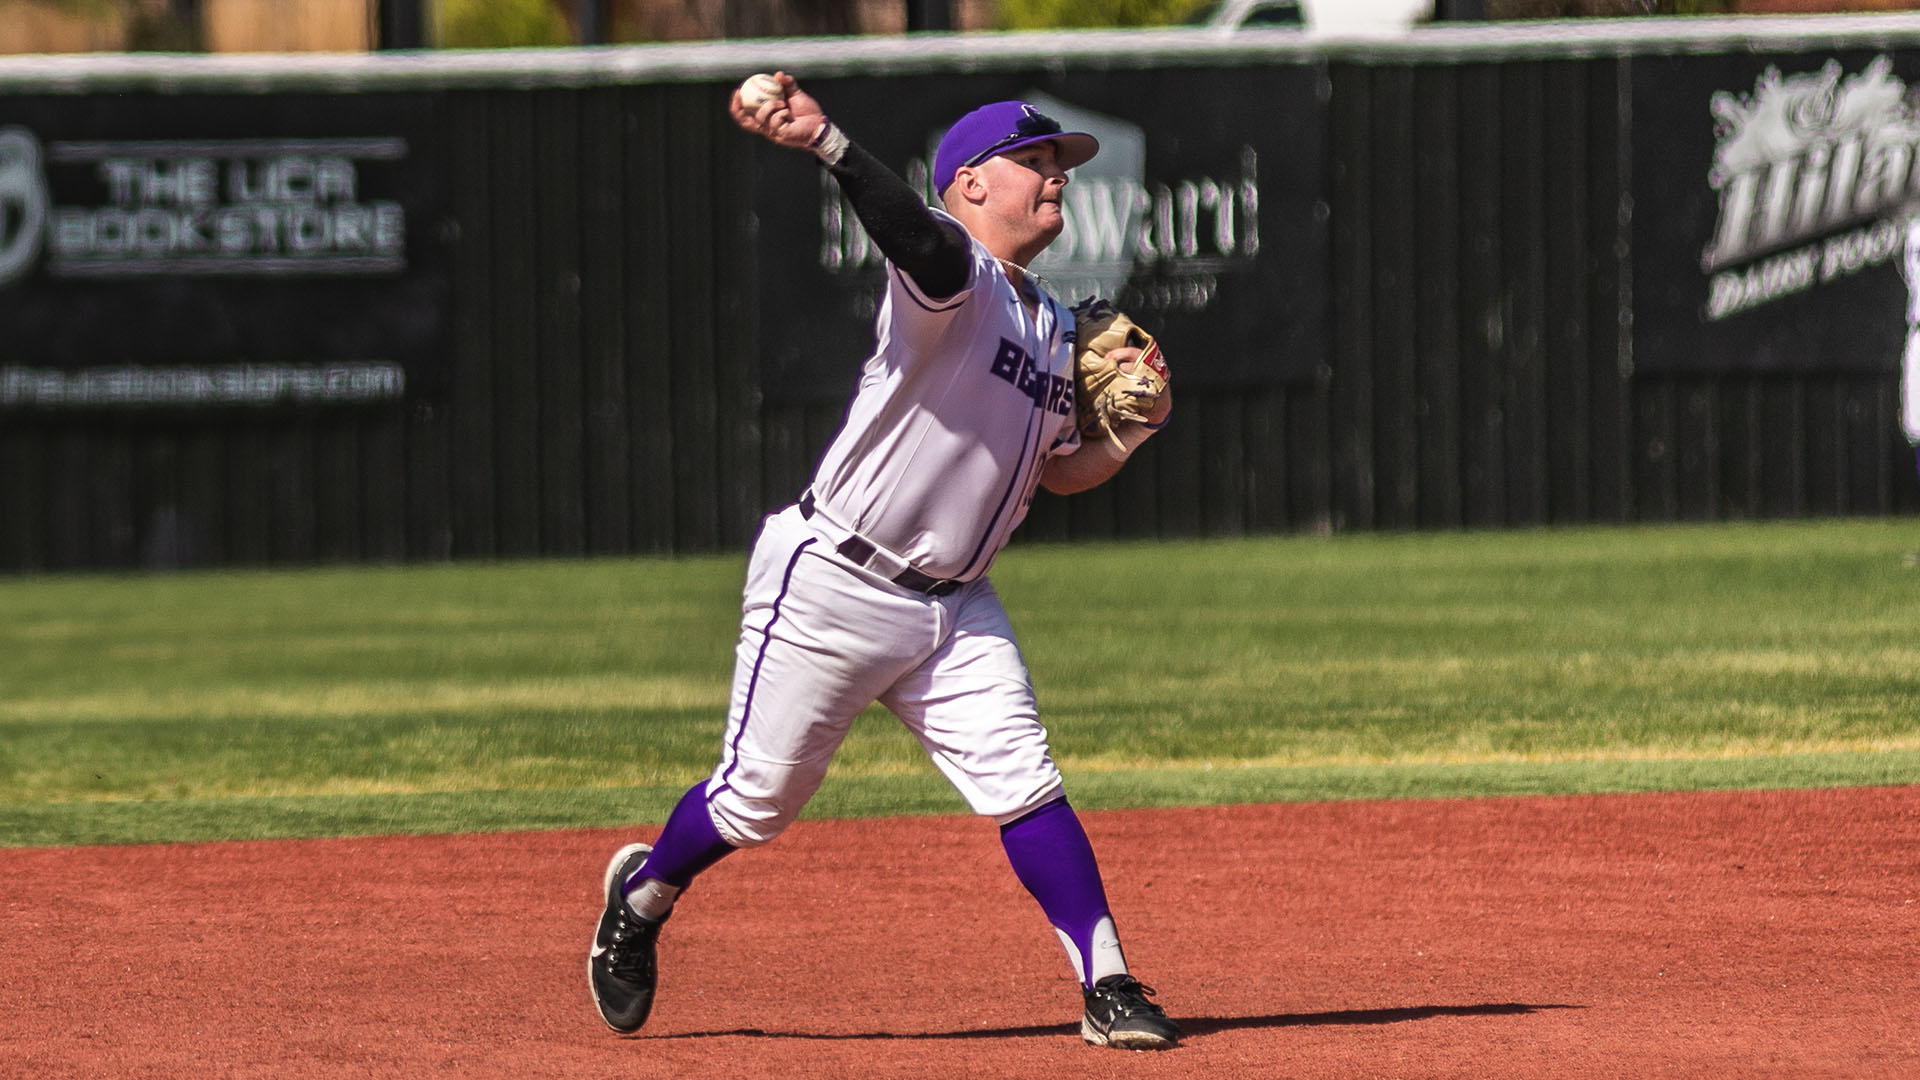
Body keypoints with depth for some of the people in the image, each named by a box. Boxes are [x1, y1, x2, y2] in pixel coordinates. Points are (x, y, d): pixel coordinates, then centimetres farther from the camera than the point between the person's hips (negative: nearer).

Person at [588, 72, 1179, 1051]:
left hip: (953, 604, 6)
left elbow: (1059, 471, 22)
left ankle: (1108, 987, -7)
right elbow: (918, 240, -38)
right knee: (758, 798, 4)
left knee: (1021, 781, -8)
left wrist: (1127, 438, 1)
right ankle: (645, 892, 32)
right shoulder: (951, 273, -14)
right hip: (832, 585, -6)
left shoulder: (1055, 327, 12)